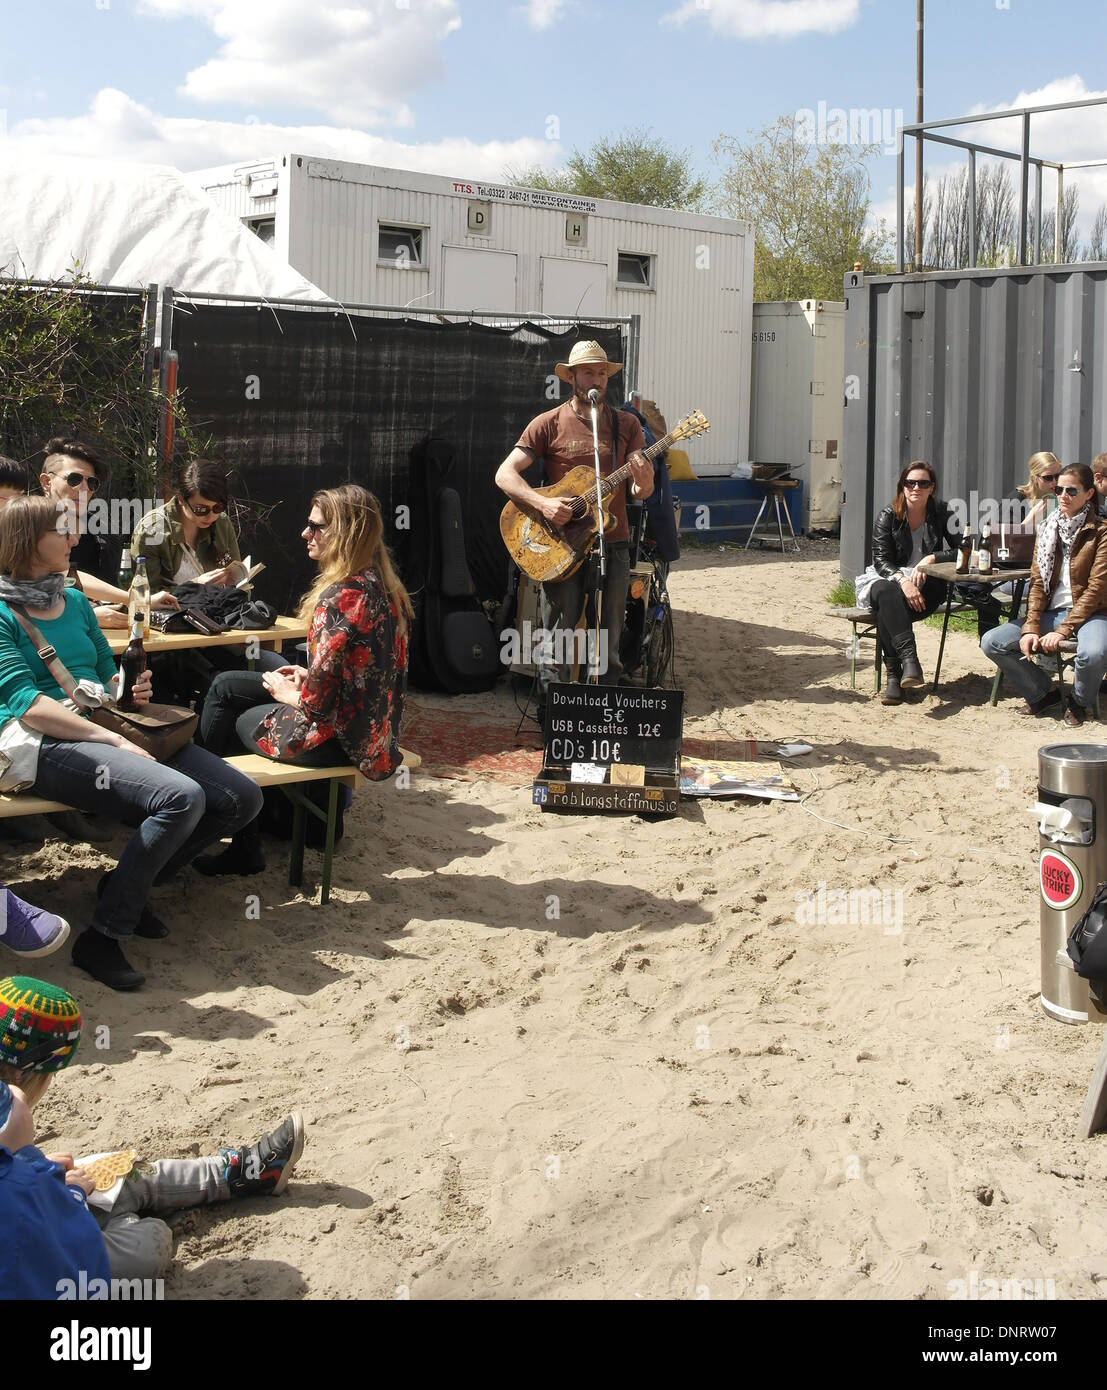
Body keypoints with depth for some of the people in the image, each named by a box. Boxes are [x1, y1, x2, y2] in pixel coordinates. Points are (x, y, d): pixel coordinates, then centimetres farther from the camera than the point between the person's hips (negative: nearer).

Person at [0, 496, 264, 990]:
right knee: (181, 796, -32)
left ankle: (126, 885, 10)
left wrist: (130, 691, 2)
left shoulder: (75, 602, 21)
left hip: (109, 729, 8)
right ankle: (101, 938, -18)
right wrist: (113, 741, -21)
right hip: (46, 745, -8)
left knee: (242, 798, -7)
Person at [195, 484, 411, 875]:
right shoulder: (380, 585, 3)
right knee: (225, 685, 16)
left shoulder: (341, 596, -26)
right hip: (368, 724, 9)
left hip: (339, 736, -9)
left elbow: (320, 699, -26)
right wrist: (306, 676, 8)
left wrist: (290, 693, -6)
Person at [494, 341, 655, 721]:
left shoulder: (626, 424, 8)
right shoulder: (549, 424, 0)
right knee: (557, 636, -1)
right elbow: (505, 474, -5)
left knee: (609, 642, 8)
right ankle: (550, 721, 8)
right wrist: (543, 504, -19)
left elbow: (642, 493, 4)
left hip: (613, 543, 3)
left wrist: (643, 480, -20)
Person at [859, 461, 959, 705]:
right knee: (886, 593, -38)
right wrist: (903, 581, -27)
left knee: (886, 611, -33)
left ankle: (894, 675, -35)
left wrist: (931, 559, -22)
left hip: (927, 587, 0)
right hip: (887, 579, 0)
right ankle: (909, 659, -51)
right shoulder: (888, 516, 2)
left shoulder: (942, 514, 4)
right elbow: (880, 561, -8)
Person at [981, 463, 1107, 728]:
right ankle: (1044, 693, 6)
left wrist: (1063, 631, -20)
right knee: (992, 643, -13)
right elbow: (1037, 582, 4)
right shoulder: (1047, 529, 10)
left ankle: (1080, 702, -4)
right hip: (1052, 611, 5)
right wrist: (1031, 628, -10)